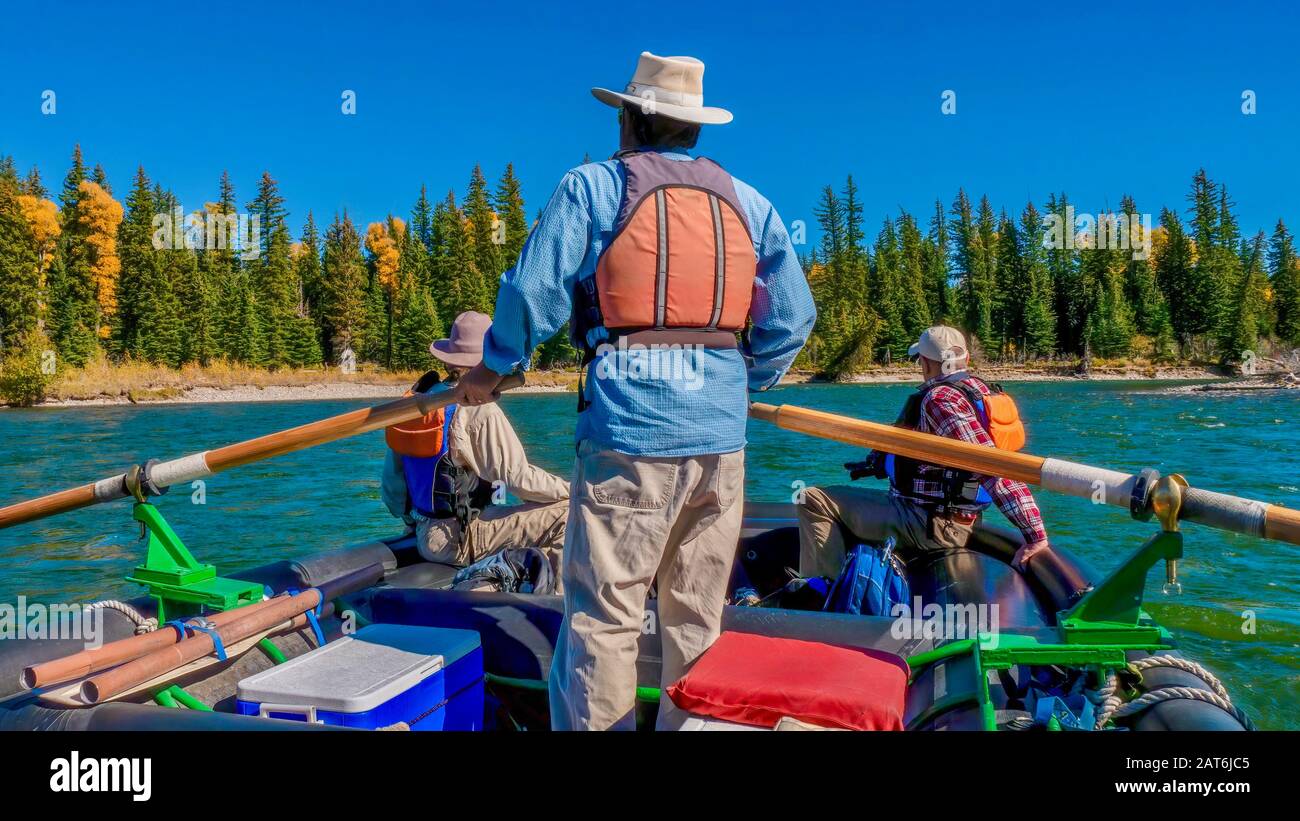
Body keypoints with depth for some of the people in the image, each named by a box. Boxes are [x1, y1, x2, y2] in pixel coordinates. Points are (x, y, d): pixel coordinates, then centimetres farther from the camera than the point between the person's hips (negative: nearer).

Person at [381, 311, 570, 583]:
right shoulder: (480, 410, -16)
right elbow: (517, 476, -16)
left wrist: (412, 521, 27)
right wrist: (573, 490, -4)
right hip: (460, 540, -9)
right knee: (565, 515, -12)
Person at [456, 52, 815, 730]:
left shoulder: (591, 186, 4)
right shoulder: (749, 202, 15)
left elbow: (533, 293, -2)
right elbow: (793, 318, 12)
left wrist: (492, 369, 14)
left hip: (627, 425, -4)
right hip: (722, 435, 4)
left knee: (602, 615, 2)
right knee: (698, 617, 14)